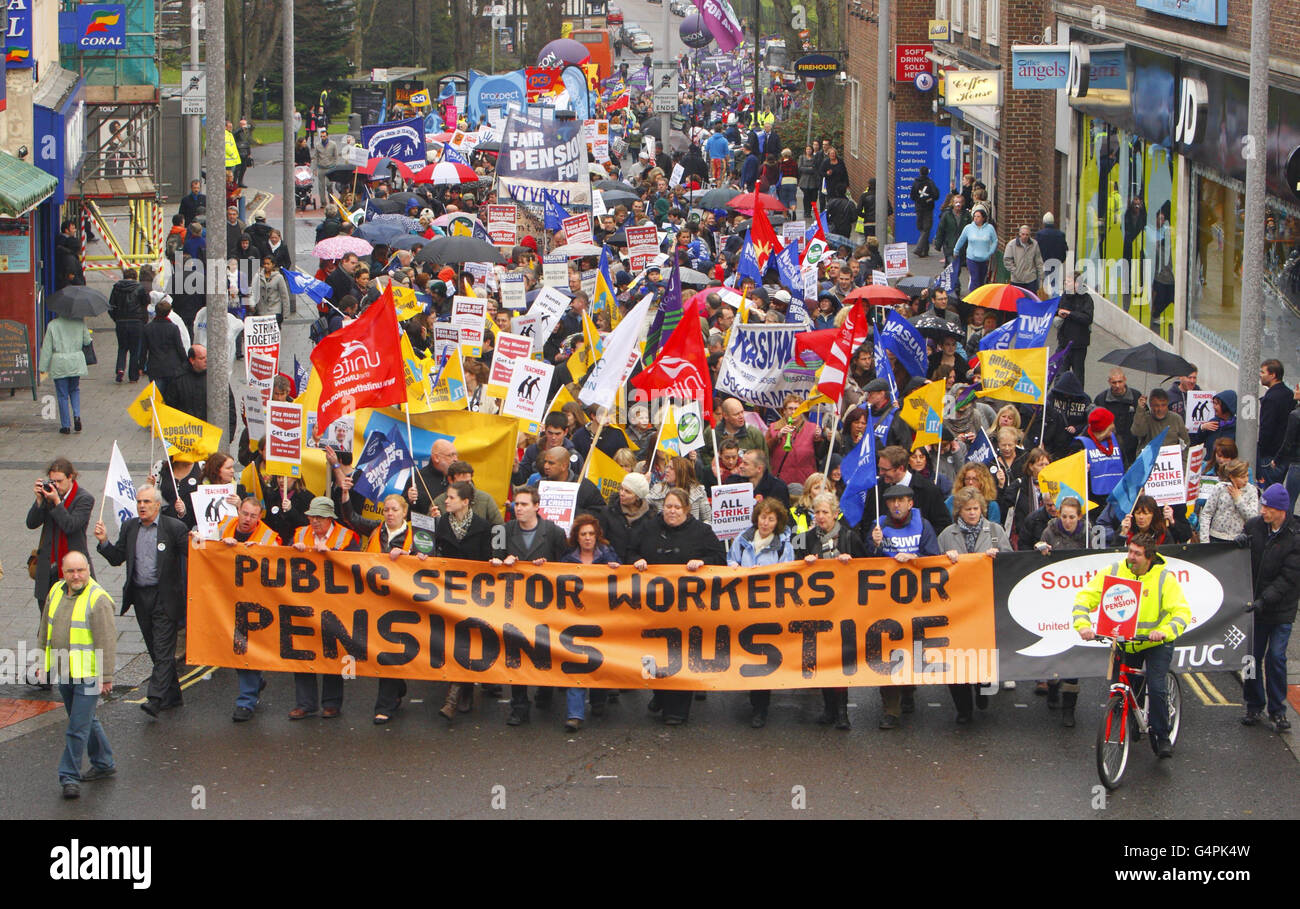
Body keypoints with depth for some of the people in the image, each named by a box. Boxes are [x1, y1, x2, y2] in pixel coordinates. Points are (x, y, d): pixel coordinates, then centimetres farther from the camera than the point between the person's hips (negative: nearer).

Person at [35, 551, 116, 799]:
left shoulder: (98, 599, -15)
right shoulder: (55, 592, 8)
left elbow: (107, 641, -16)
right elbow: (45, 631, 19)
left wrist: (106, 676, -17)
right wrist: (42, 663, 20)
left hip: (88, 675, -7)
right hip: (62, 673, 7)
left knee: (78, 727, -8)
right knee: (85, 721, 19)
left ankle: (70, 776, -2)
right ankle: (103, 764, 34)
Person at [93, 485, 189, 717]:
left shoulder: (174, 528, -8)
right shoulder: (129, 527, 8)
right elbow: (117, 558, 10)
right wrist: (104, 541, -6)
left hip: (164, 598, -6)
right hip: (140, 597, 6)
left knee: (163, 650, -10)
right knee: (156, 650, 14)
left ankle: (155, 699, -15)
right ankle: (172, 695, 25)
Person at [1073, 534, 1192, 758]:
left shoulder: (1164, 578, -13)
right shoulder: (1114, 572, -8)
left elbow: (1182, 612, -20)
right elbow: (1085, 597, -10)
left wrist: (1165, 631, -40)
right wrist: (1083, 624, -28)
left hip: (1156, 643, -3)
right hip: (1124, 643, 3)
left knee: (1156, 689, -16)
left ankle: (1162, 738, 0)